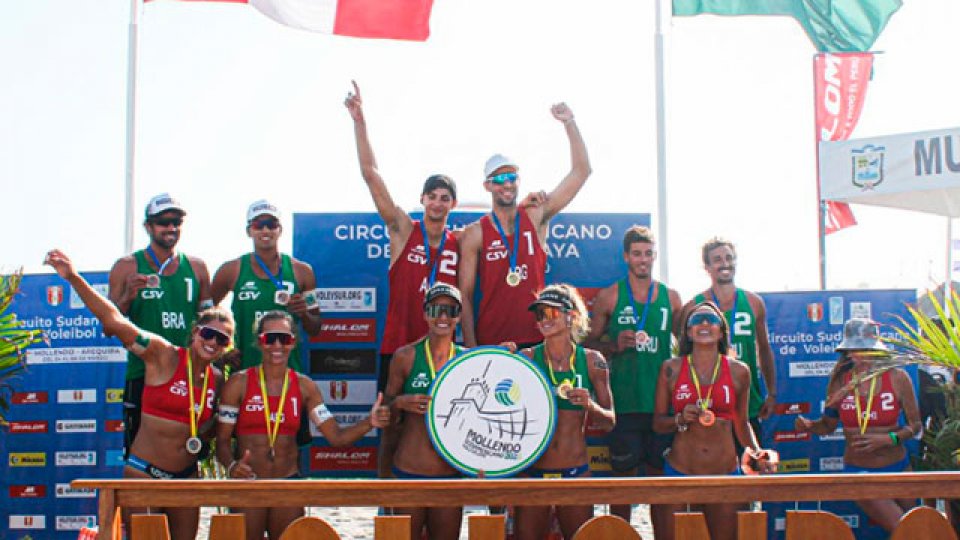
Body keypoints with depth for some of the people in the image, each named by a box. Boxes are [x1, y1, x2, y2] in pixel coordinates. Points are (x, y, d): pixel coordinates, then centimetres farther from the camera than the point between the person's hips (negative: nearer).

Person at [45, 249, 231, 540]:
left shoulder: (217, 379, 6)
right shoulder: (164, 355, -9)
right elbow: (113, 320, -19)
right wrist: (74, 278, -28)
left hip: (186, 477, 6)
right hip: (144, 472, -5)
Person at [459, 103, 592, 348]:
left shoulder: (535, 217, 6)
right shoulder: (475, 233, 1)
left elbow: (581, 171, 4)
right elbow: (465, 294, 1)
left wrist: (569, 123, -2)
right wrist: (471, 346, -7)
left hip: (536, 341, 2)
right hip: (490, 343, -1)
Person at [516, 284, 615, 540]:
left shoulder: (592, 360, 3)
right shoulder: (527, 358, 1)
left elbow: (609, 422, 6)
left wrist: (589, 406, -14)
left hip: (576, 472, 1)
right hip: (532, 471, -1)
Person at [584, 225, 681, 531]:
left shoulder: (670, 297, 10)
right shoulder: (609, 297, 4)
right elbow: (590, 344, 6)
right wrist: (616, 346, -12)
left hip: (662, 401, 2)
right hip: (624, 401, -2)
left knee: (661, 476, 6)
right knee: (623, 476, 1)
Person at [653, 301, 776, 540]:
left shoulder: (738, 371, 4)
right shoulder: (671, 369, 1)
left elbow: (741, 423, 14)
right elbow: (658, 422, 6)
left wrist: (756, 452, -2)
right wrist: (680, 419, -13)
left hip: (725, 473, 1)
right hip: (679, 471, -1)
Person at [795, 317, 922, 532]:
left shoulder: (897, 378, -9)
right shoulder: (840, 380, -7)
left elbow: (915, 425, -3)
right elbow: (828, 425, 3)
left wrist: (888, 439, -20)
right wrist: (808, 425, -18)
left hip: (897, 468, 2)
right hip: (858, 472, -2)